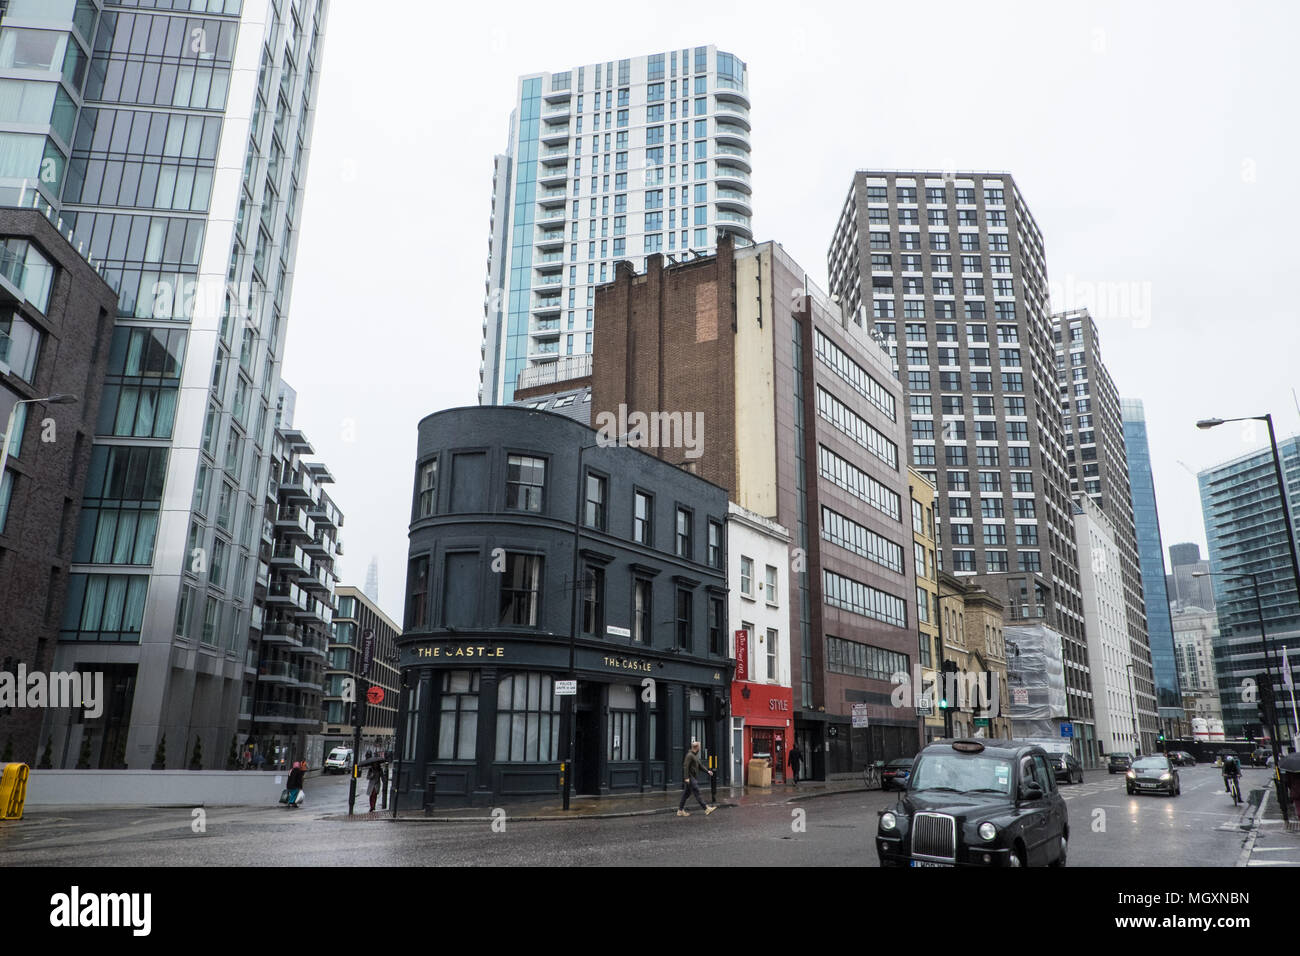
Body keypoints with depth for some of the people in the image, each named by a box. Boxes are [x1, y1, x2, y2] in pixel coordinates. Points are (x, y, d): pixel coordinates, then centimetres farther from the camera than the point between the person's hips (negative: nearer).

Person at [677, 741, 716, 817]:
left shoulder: (695, 755, 17)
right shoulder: (689, 755, -15)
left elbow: (700, 765, 21)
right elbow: (686, 766, -20)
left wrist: (707, 771, 10)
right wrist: (686, 778, -25)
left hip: (692, 777, 10)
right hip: (689, 777, -10)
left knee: (686, 793, 11)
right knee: (697, 792, -8)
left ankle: (680, 811, 14)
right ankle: (706, 809, -7)